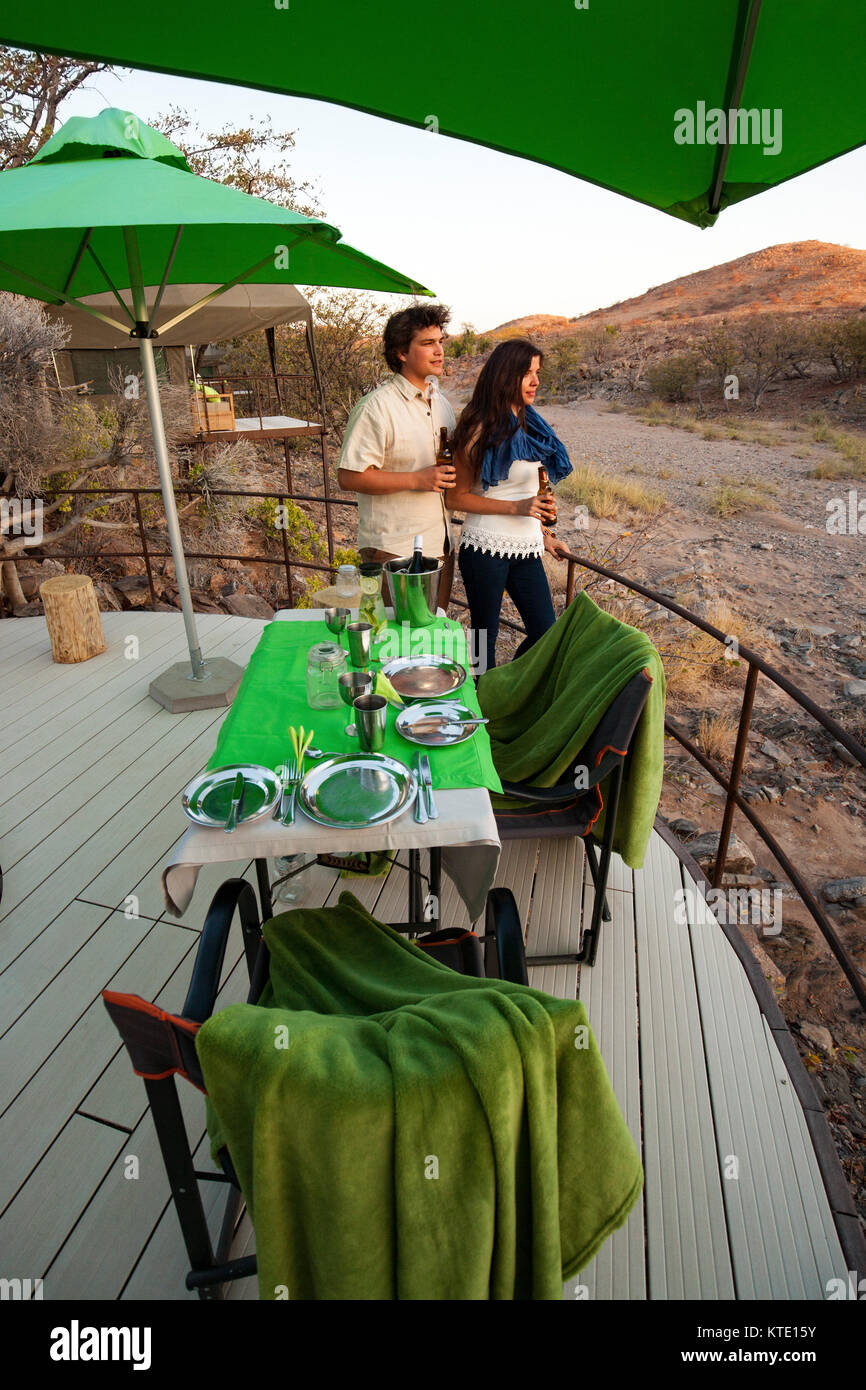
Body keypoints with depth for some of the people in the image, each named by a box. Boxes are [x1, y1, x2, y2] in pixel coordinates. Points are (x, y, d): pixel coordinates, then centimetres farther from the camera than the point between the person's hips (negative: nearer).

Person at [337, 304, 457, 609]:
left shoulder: (440, 401, 15)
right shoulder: (376, 407, -12)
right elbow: (349, 478, -18)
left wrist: (453, 475, 6)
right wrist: (417, 480, -20)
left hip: (440, 546, 8)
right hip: (394, 551, -7)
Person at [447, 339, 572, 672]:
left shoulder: (531, 426, 13)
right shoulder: (480, 431, -8)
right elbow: (456, 497, -10)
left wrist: (545, 535, 17)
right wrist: (515, 508, -17)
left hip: (526, 549, 7)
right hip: (486, 547, -7)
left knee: (546, 634, 8)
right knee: (485, 638, 4)